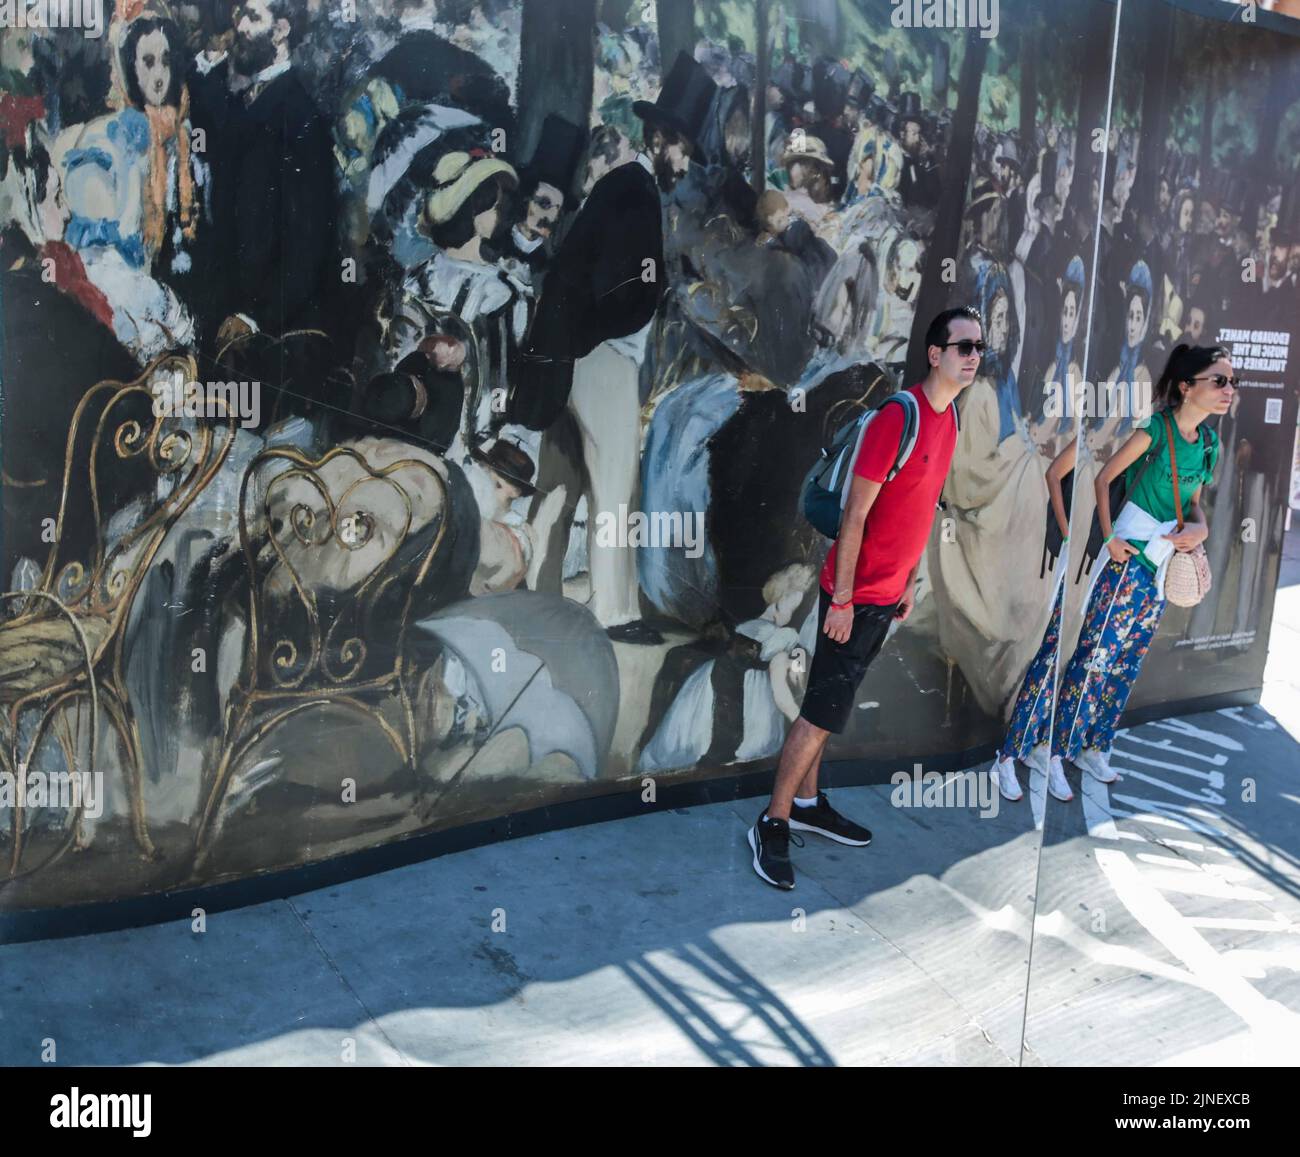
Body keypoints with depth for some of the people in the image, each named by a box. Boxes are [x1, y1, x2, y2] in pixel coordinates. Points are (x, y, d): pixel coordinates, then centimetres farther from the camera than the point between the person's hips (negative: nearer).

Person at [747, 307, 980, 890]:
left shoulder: (949, 417, 8)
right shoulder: (897, 418, -19)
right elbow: (855, 513, -19)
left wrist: (909, 581, 18)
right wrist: (842, 598, -19)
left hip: (888, 593, 8)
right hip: (857, 595, -8)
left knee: (830, 704, 18)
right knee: (824, 710, -2)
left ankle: (807, 803, 30)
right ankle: (773, 824, 9)